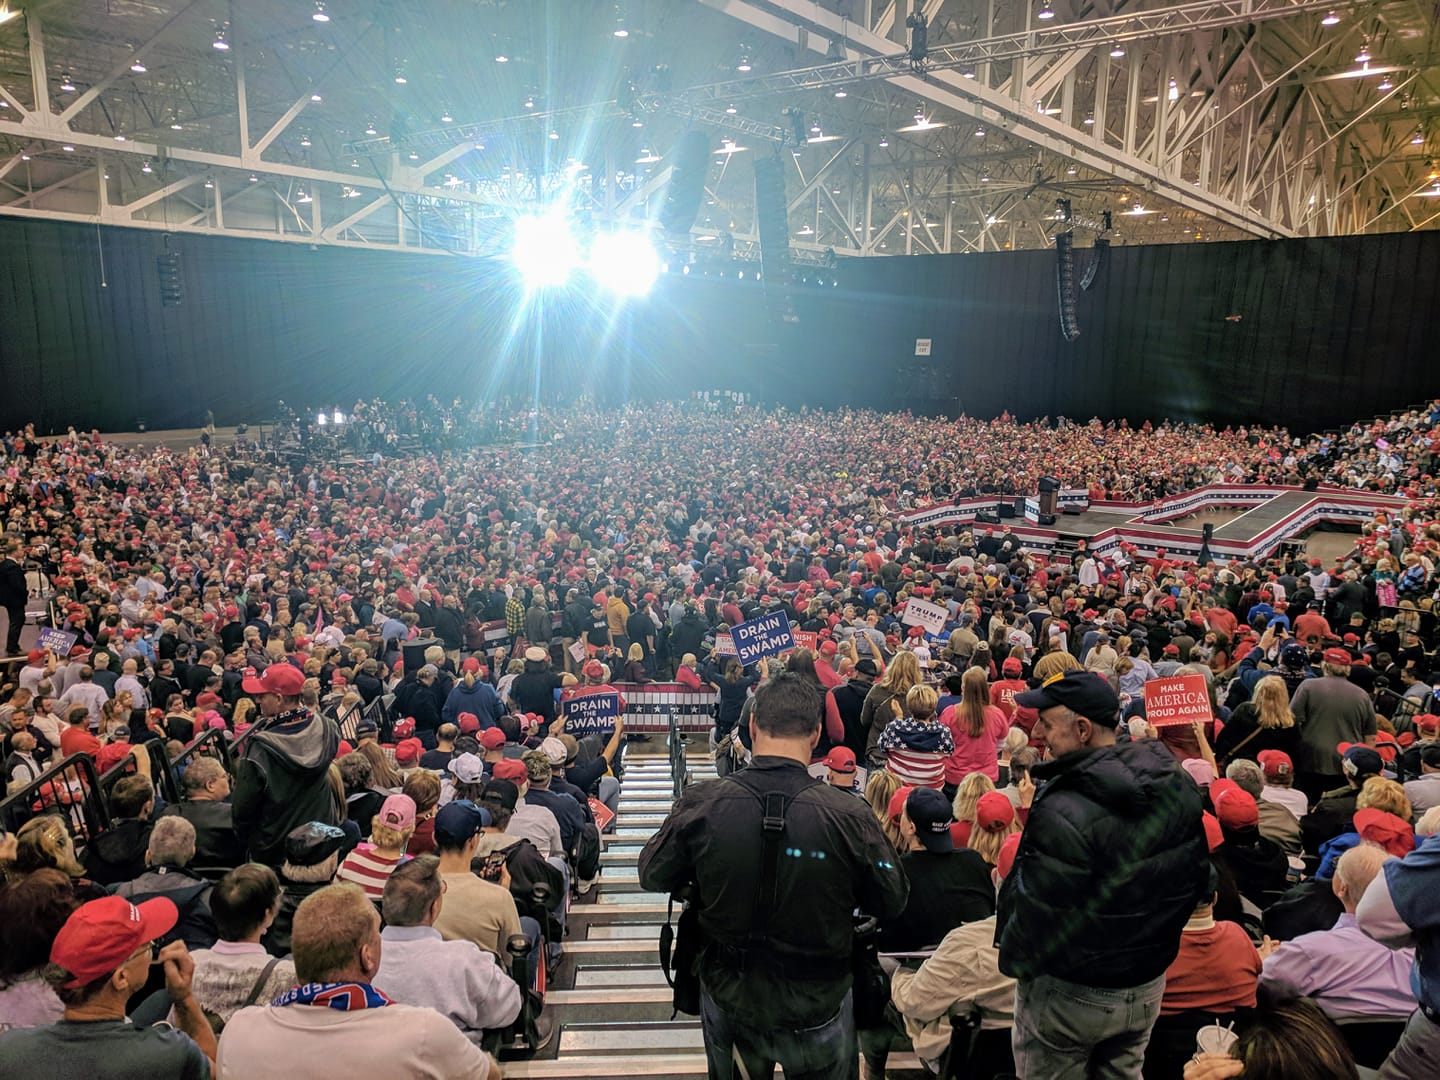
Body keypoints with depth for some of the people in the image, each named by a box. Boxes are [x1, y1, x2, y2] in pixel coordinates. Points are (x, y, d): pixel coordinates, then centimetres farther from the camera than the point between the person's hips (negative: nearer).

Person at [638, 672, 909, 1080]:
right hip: (816, 1006, -1)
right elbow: (892, 902, -9)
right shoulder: (849, 816, -26)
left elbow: (652, 875, -4)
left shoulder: (700, 804, -21)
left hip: (726, 996, 2)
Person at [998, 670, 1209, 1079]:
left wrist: (1014, 961, -7)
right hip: (1148, 986, 7)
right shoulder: (1178, 786, -6)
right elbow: (1197, 875, 7)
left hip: (1070, 994, -7)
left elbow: (1039, 912, -26)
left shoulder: (1064, 811, -32)